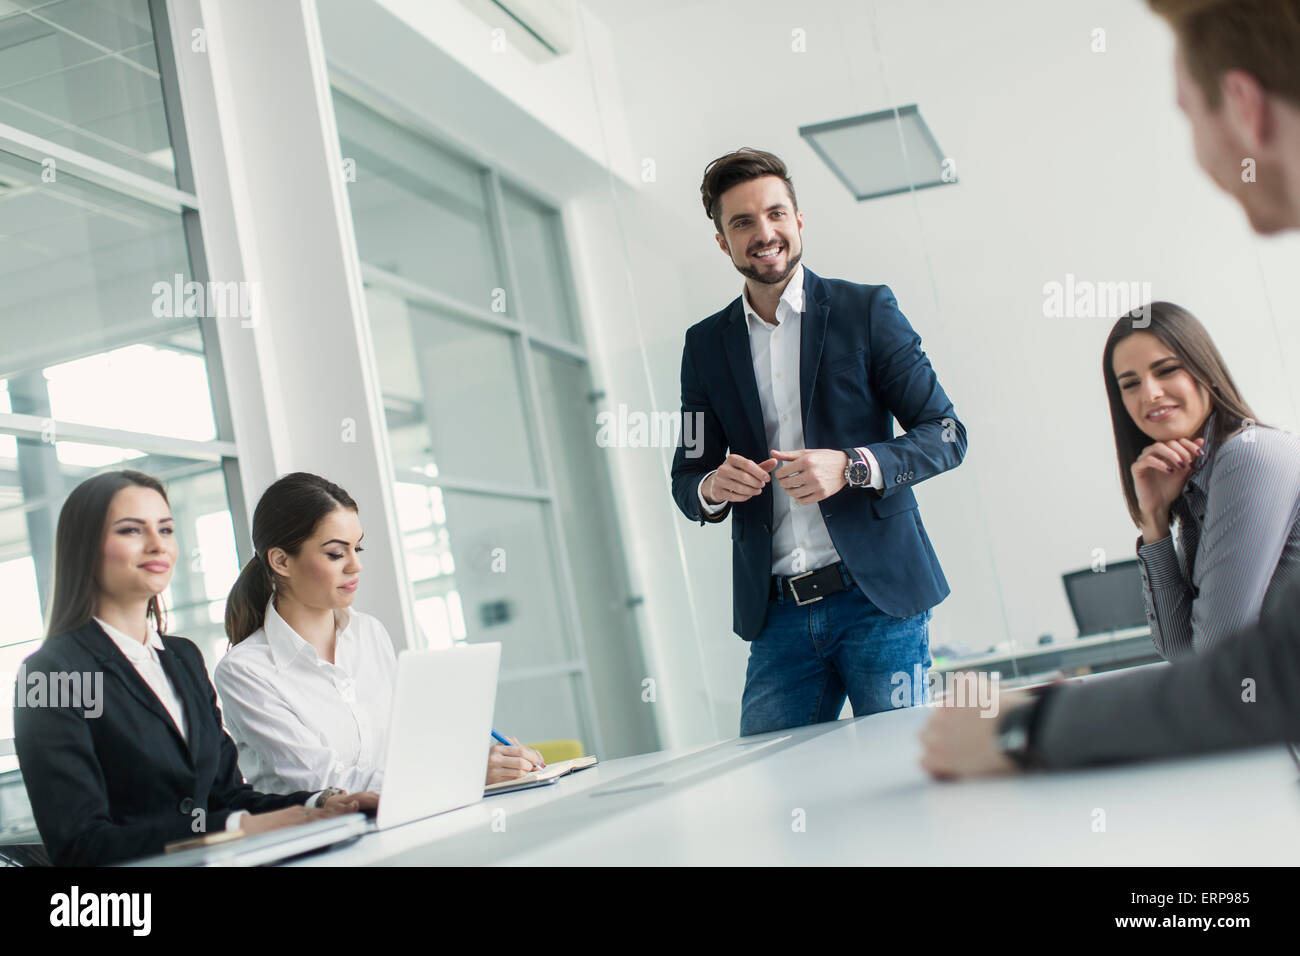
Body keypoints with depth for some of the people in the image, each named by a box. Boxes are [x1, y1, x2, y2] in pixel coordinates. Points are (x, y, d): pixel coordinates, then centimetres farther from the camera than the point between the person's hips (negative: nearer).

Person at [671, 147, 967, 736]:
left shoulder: (866, 310, 2)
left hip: (878, 598, -2)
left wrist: (850, 466, -17)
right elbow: (686, 479, 14)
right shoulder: (705, 345, 11)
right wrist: (712, 486, -10)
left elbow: (946, 435, 0)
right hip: (777, 614, 3)